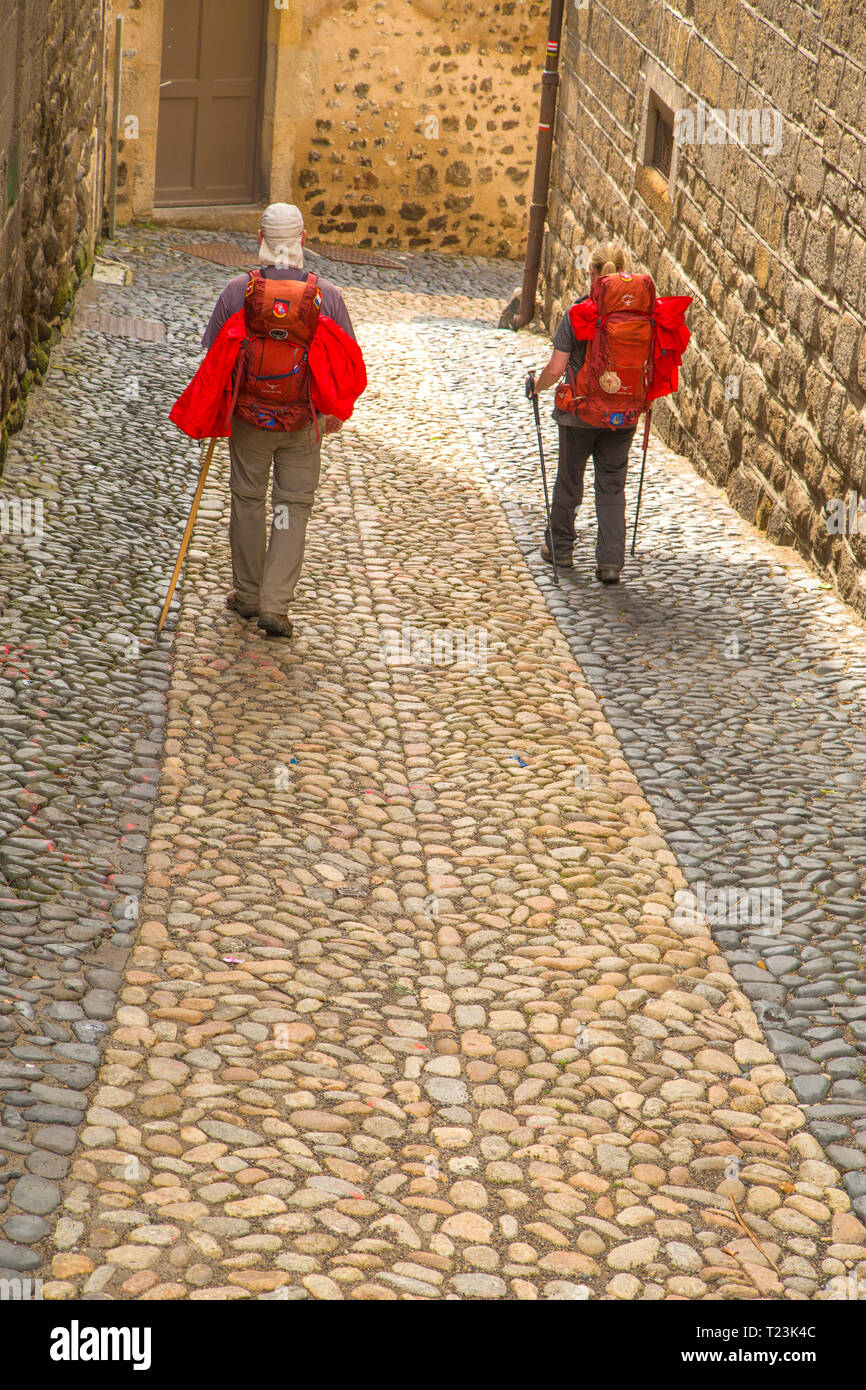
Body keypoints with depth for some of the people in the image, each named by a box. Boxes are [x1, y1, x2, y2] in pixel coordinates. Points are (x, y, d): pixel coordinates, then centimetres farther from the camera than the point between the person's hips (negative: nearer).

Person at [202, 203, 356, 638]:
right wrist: (335, 411, 15)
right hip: (303, 422, 0)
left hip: (249, 416, 0)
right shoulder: (327, 294, -8)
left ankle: (248, 594, 26)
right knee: (293, 507, 6)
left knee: (247, 500, 15)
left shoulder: (237, 290, -9)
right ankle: (275, 605, 1)